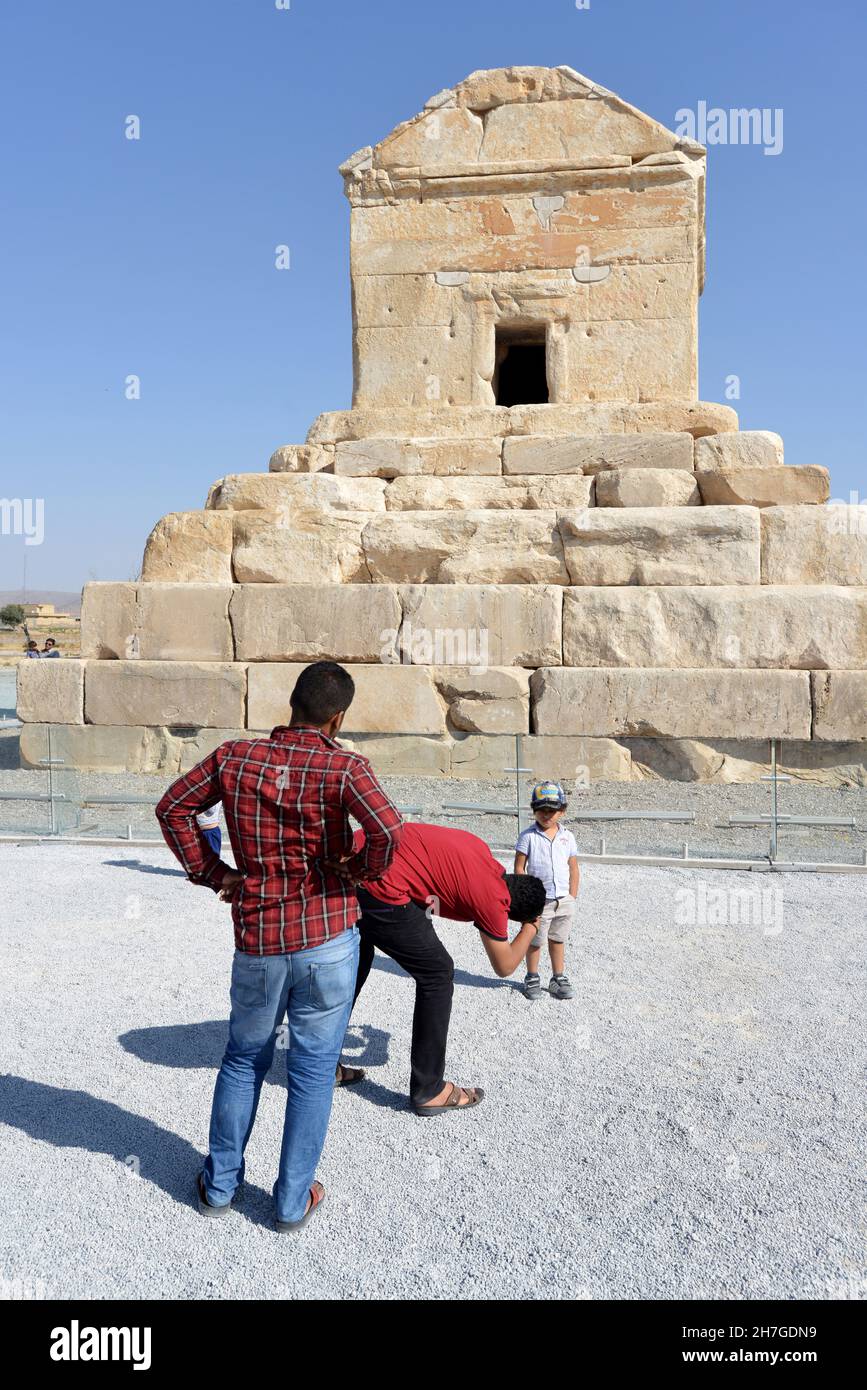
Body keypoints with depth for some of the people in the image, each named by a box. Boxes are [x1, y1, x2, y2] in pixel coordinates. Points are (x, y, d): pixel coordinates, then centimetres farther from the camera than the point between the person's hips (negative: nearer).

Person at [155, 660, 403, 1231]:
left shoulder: (236, 756, -1)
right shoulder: (344, 767, -13)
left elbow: (174, 808, 5)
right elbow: (388, 828, -27)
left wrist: (212, 873, 9)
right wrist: (366, 868, -8)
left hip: (257, 939, 3)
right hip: (327, 938, -3)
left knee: (245, 1057, 23)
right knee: (313, 1068, 12)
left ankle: (220, 1184, 35)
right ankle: (294, 1200, 24)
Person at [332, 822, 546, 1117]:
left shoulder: (482, 851, 17)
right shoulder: (492, 899, -1)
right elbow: (504, 966, 15)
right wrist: (530, 928, 29)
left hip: (348, 857, 9)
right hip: (377, 888, -9)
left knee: (355, 965, 27)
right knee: (437, 974, 8)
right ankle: (429, 1091, 17)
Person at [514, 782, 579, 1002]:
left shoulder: (567, 837, 5)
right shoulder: (528, 836, -6)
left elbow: (573, 869, 9)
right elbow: (519, 868, -5)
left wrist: (572, 897, 5)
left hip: (564, 900, 3)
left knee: (558, 940, 15)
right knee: (535, 941, 8)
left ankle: (559, 978, 27)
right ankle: (532, 979, 24)